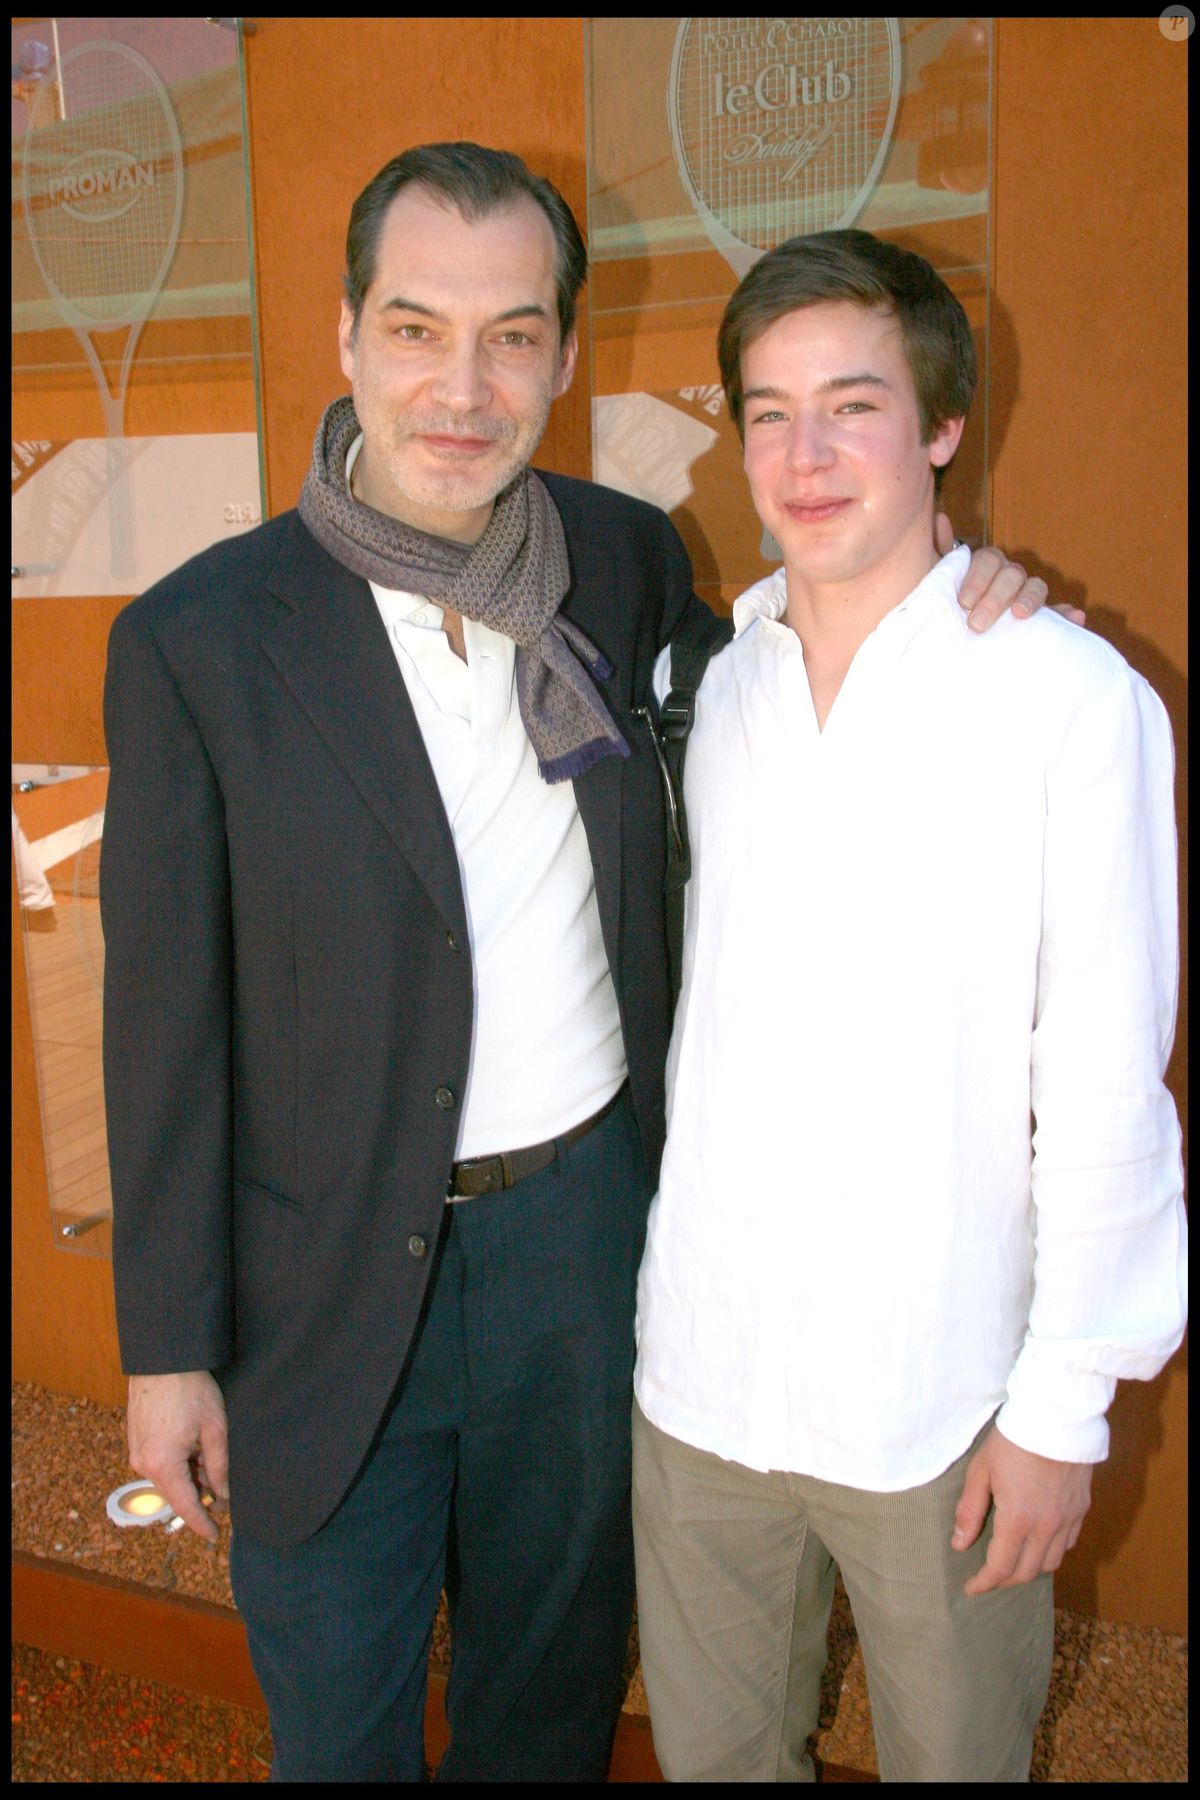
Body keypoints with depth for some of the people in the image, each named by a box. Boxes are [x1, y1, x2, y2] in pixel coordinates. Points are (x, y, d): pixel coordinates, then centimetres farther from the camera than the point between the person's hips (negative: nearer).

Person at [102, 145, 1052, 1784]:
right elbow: (165, 1019, -9)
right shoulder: (199, 640, -13)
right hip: (331, 1273, -2)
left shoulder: (629, 561, -3)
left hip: (586, 1222, 3)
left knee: (557, 1665, 25)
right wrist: (169, 1348, -5)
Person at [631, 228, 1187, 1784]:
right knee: (708, 1748, 22)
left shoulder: (1073, 700, -13)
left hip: (940, 1389, -4)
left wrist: (1065, 1400, -8)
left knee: (953, 1752, 19)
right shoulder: (722, 686, 3)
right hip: (701, 1363, 4)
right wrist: (674, 1255, 10)